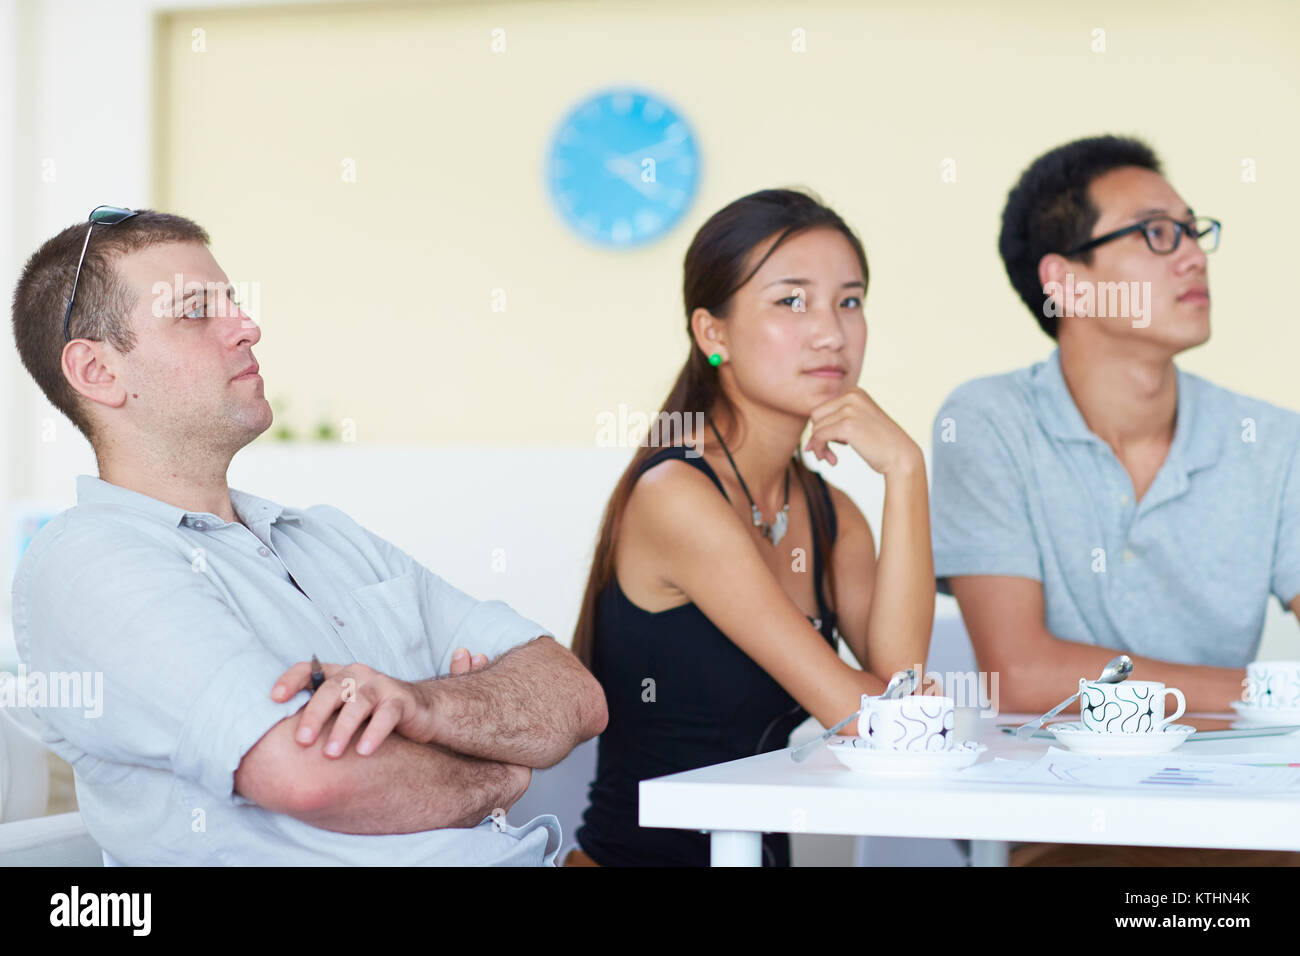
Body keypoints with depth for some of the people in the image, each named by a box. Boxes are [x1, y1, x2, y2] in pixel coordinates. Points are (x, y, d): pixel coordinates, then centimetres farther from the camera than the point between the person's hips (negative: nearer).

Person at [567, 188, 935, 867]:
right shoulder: (673, 496, -14)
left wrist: (902, 468, -11)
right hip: (637, 851, -7)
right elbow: (862, 712, -16)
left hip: (763, 849, 7)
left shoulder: (830, 515, 10)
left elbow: (896, 672, -10)